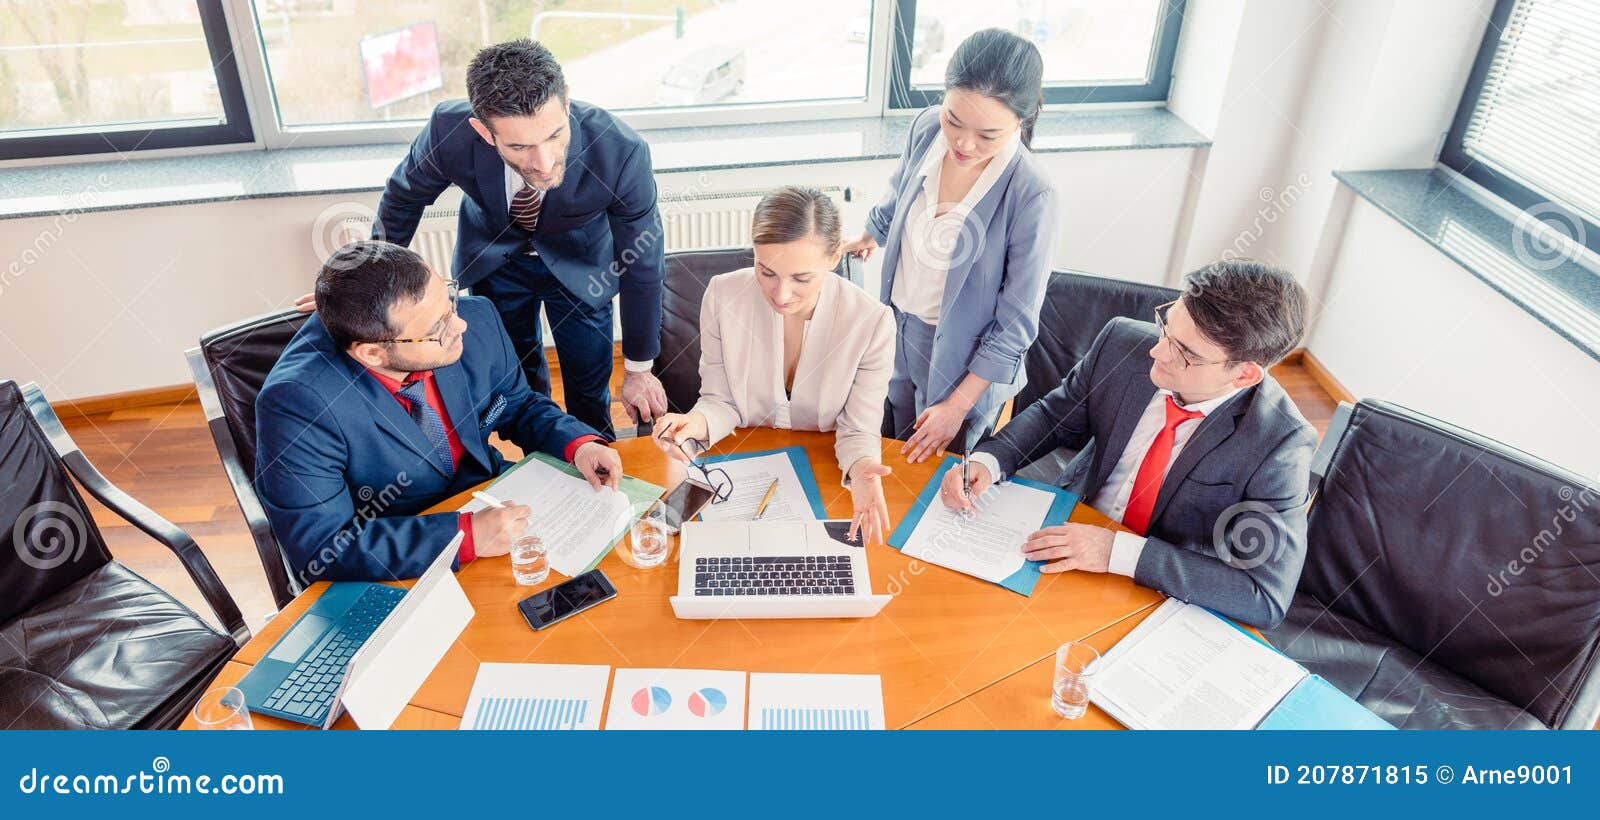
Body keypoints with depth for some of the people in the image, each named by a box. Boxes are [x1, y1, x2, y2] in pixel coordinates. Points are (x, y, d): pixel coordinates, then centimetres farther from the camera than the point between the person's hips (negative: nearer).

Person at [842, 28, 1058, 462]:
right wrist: (869, 236, 29)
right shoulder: (927, 128, -16)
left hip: (962, 356, -4)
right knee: (897, 451, 26)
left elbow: (1016, 324, -21)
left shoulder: (1030, 195, -31)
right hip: (898, 325, 5)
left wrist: (959, 405, -16)